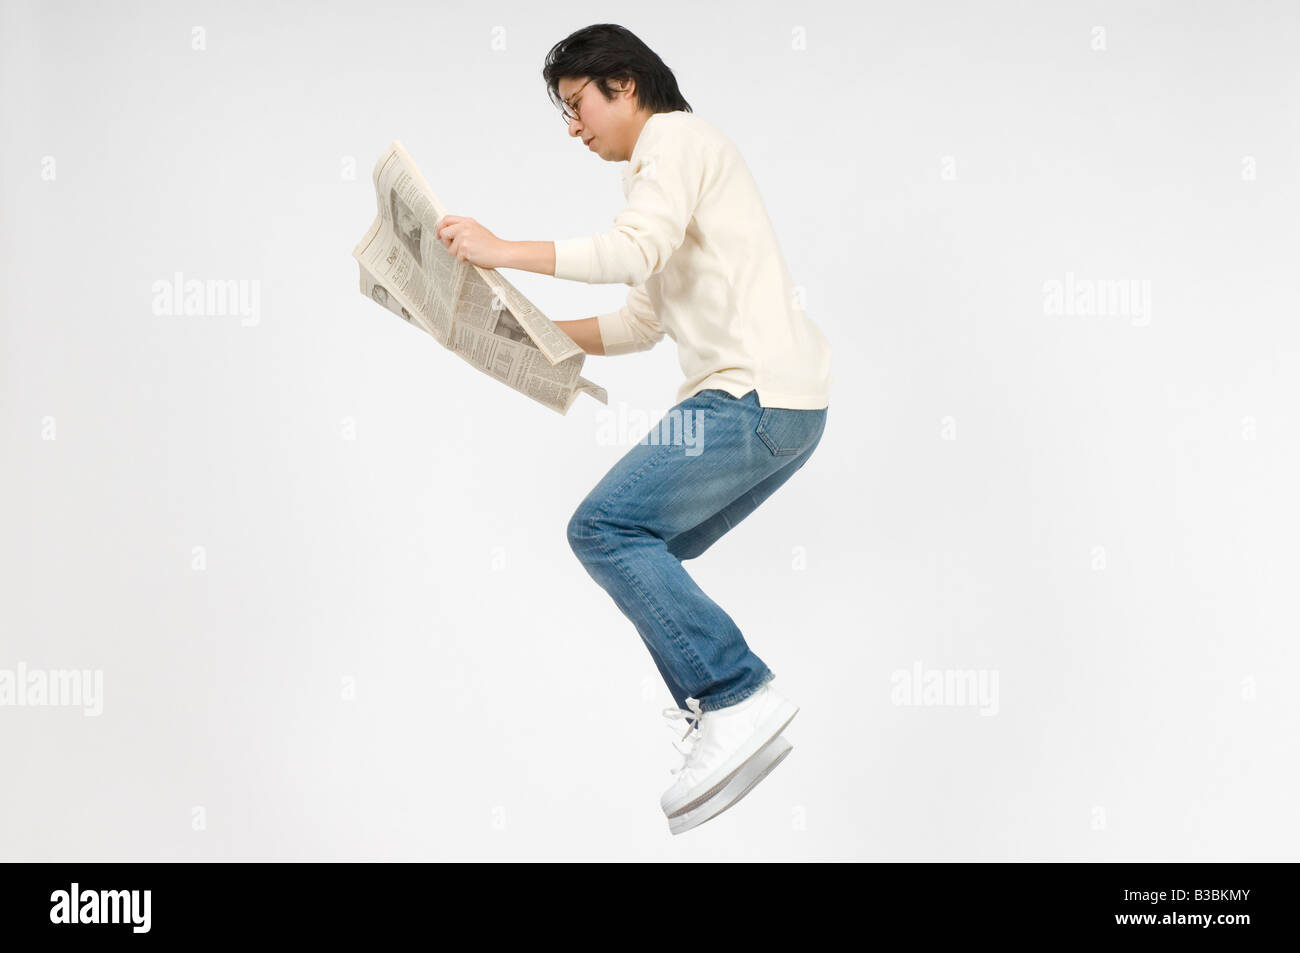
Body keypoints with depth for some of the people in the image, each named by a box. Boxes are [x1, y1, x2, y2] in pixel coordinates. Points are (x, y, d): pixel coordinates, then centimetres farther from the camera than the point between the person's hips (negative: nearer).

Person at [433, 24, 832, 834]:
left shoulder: (674, 136, -1)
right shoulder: (672, 163, 29)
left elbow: (636, 251, -20)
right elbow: (644, 323, 27)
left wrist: (502, 250, -19)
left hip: (755, 395, -10)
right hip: (783, 405, 10)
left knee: (604, 527, -14)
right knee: (644, 550, 10)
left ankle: (738, 698, -17)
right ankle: (722, 725, 6)